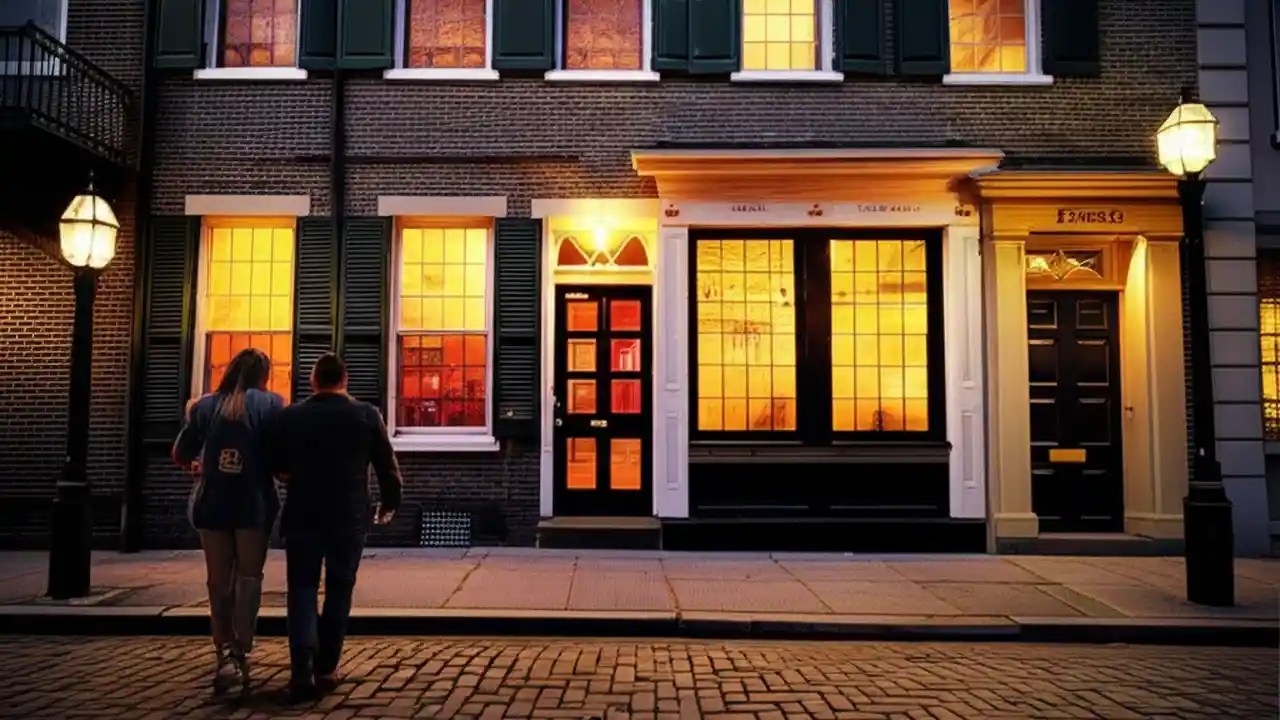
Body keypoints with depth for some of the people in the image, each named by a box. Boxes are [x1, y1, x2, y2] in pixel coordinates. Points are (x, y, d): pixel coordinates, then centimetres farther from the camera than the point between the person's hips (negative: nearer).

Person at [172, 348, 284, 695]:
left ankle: (223, 652, 12)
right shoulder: (270, 403, -3)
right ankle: (241, 652, 0)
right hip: (254, 505, -2)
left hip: (212, 505, 2)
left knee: (219, 580, 13)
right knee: (249, 577, 8)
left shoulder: (205, 405, 5)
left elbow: (180, 455, 9)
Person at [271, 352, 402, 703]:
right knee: (339, 590, 12)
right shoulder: (367, 415, -4)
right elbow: (387, 465, -1)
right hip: (349, 516, 0)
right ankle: (325, 668, 16)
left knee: (302, 589, 6)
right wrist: (389, 502, 15)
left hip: (302, 515, 1)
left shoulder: (289, 416, -1)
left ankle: (302, 672, -7)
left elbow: (276, 466, 11)